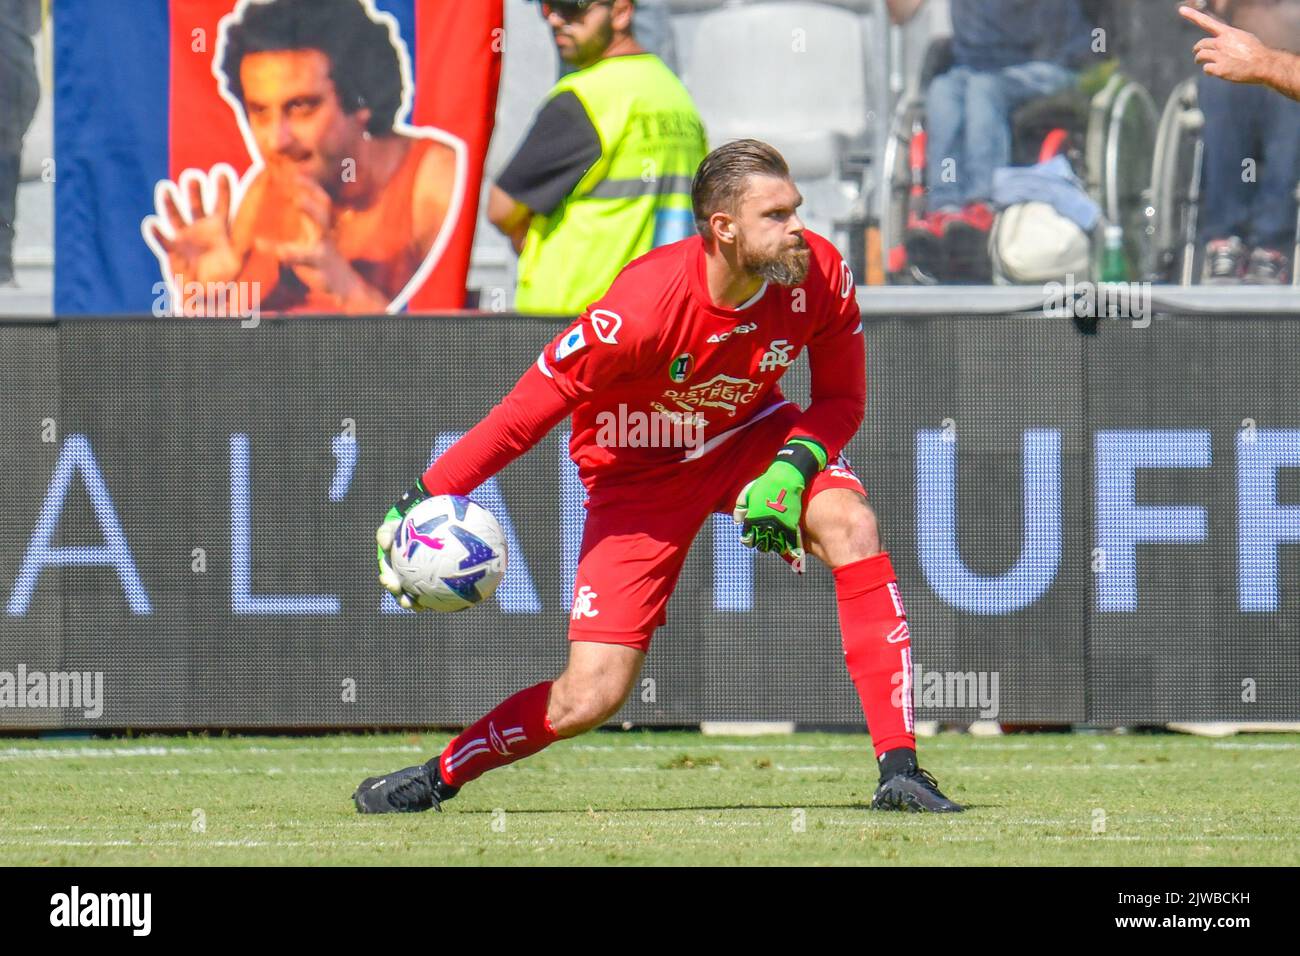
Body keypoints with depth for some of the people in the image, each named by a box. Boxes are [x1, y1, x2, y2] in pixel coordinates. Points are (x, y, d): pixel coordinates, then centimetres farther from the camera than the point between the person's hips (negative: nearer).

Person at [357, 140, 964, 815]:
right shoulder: (643, 310, -33)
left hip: (751, 436, 4)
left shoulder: (820, 275, -21)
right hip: (638, 472, -4)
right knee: (590, 700, -9)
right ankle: (439, 777, 19)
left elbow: (841, 397, -6)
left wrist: (794, 469, -25)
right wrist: (421, 501, -27)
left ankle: (899, 769, -24)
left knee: (851, 527, -27)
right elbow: (528, 410, -25)